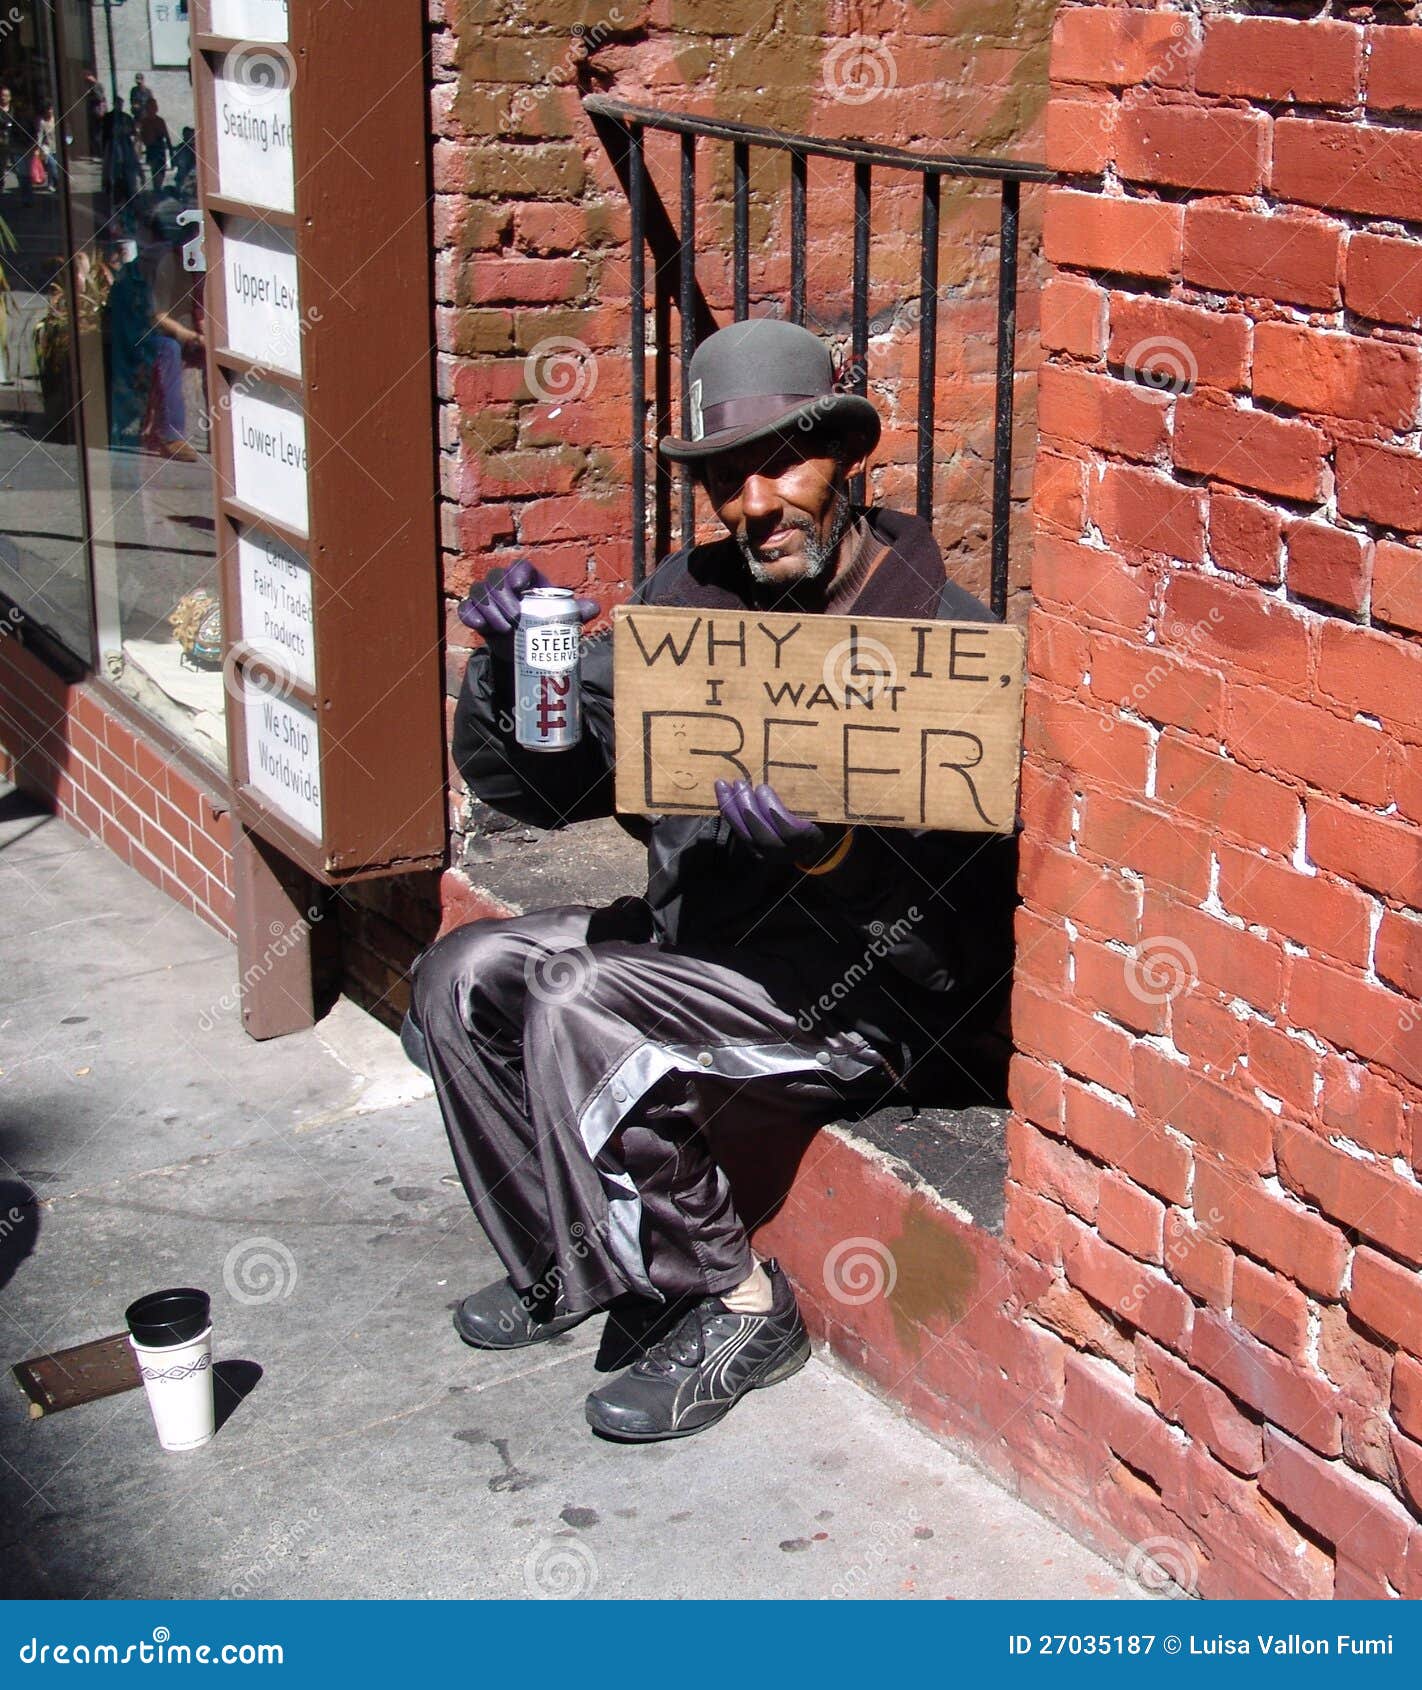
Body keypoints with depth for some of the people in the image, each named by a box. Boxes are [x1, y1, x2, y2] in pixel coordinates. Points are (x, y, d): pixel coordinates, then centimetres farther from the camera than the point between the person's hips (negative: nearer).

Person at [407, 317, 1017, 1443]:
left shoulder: (942, 631, -14)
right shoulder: (687, 597, 3)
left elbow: (961, 892, -20)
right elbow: (536, 789, 6)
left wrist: (832, 843, -37)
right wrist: (508, 669, -13)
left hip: (869, 992, -7)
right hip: (690, 931, 8)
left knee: (578, 1010, -26)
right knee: (462, 978, -3)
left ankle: (732, 1307, -8)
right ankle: (563, 1261, 15)